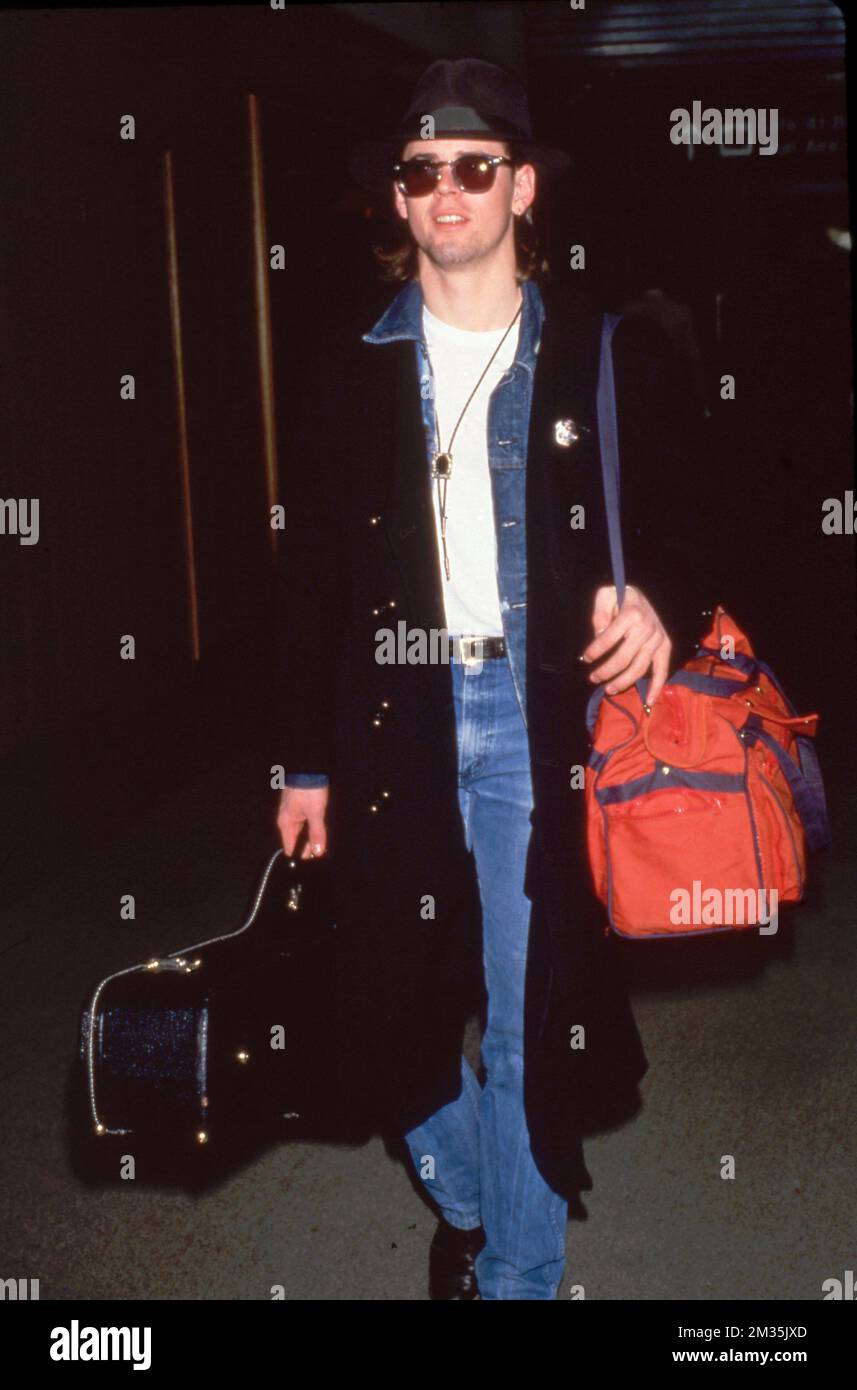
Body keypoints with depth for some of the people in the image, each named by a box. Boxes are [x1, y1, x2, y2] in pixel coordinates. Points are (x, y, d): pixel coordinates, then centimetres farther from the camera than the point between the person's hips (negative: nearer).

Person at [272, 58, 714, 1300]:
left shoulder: (610, 359, 2)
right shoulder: (352, 369, 7)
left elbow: (676, 536, 5)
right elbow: (310, 575, 7)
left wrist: (658, 609, -19)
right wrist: (306, 764, 5)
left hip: (545, 723, -2)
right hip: (395, 730, 2)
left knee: (535, 1021, 4)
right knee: (406, 1006, 11)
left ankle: (521, 1271, 24)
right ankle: (464, 1206, 39)